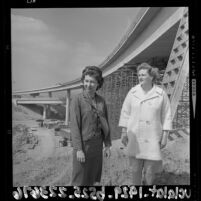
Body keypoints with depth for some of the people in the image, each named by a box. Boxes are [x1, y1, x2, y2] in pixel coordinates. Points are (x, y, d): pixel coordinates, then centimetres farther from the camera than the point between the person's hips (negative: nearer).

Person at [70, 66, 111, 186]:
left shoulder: (101, 101, 5)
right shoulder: (78, 100, -11)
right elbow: (74, 125, -13)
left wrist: (107, 145, 7)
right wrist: (78, 149, -16)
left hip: (97, 145, 5)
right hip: (83, 144, -5)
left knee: (93, 180, 14)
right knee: (79, 181, 3)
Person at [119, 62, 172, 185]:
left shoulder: (161, 94, -5)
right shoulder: (133, 92, -2)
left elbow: (166, 116, -1)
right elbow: (125, 113, 2)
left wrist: (165, 136, -4)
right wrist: (124, 132, -1)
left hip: (152, 138, -1)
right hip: (134, 136, 1)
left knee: (150, 170, 4)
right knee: (135, 168, 9)